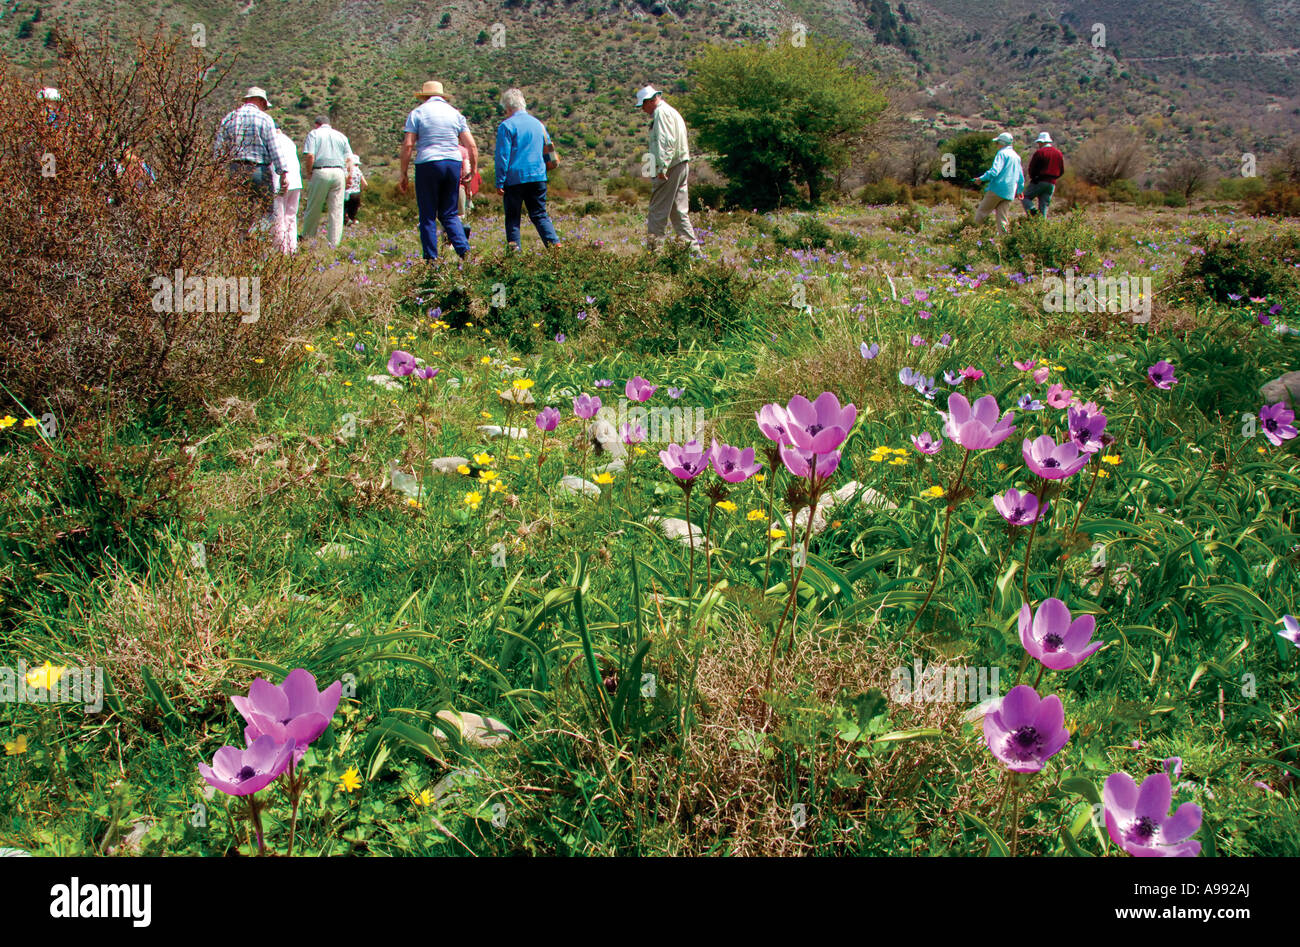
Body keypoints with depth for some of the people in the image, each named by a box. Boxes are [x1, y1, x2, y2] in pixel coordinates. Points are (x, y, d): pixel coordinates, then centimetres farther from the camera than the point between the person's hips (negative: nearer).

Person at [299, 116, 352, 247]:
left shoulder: (313, 134, 5)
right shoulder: (341, 136, 16)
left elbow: (310, 156, -9)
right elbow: (349, 159, 8)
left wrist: (308, 174, 1)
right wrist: (348, 177, 13)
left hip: (320, 172, -3)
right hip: (338, 172, 3)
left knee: (313, 209, 6)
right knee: (337, 210, 3)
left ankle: (307, 238, 15)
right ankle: (335, 243, 2)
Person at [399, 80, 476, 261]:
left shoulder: (417, 113, 3)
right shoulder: (455, 113, 12)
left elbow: (408, 145, -4)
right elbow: (472, 146, 7)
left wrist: (403, 174, -1)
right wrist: (473, 170, 15)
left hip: (428, 165, -3)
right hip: (453, 164, 3)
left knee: (428, 216, 4)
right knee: (450, 214, 12)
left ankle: (431, 259, 3)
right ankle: (464, 251, -5)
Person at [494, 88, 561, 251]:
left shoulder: (506, 126, -7)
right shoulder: (538, 123, 12)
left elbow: (502, 156, -10)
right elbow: (549, 149, 21)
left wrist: (499, 183, -8)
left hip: (514, 178, -4)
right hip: (538, 177, 5)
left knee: (512, 217, 4)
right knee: (540, 215, 8)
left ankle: (514, 248, -2)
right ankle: (554, 243, -6)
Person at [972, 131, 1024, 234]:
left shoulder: (1002, 153, -5)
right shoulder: (1017, 156, 18)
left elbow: (994, 171, -19)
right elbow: (1021, 178, 23)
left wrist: (981, 178, -9)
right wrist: (1019, 191, 35)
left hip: (997, 189, -7)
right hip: (1009, 194, 7)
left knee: (981, 212, 1)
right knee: (1002, 218, 6)